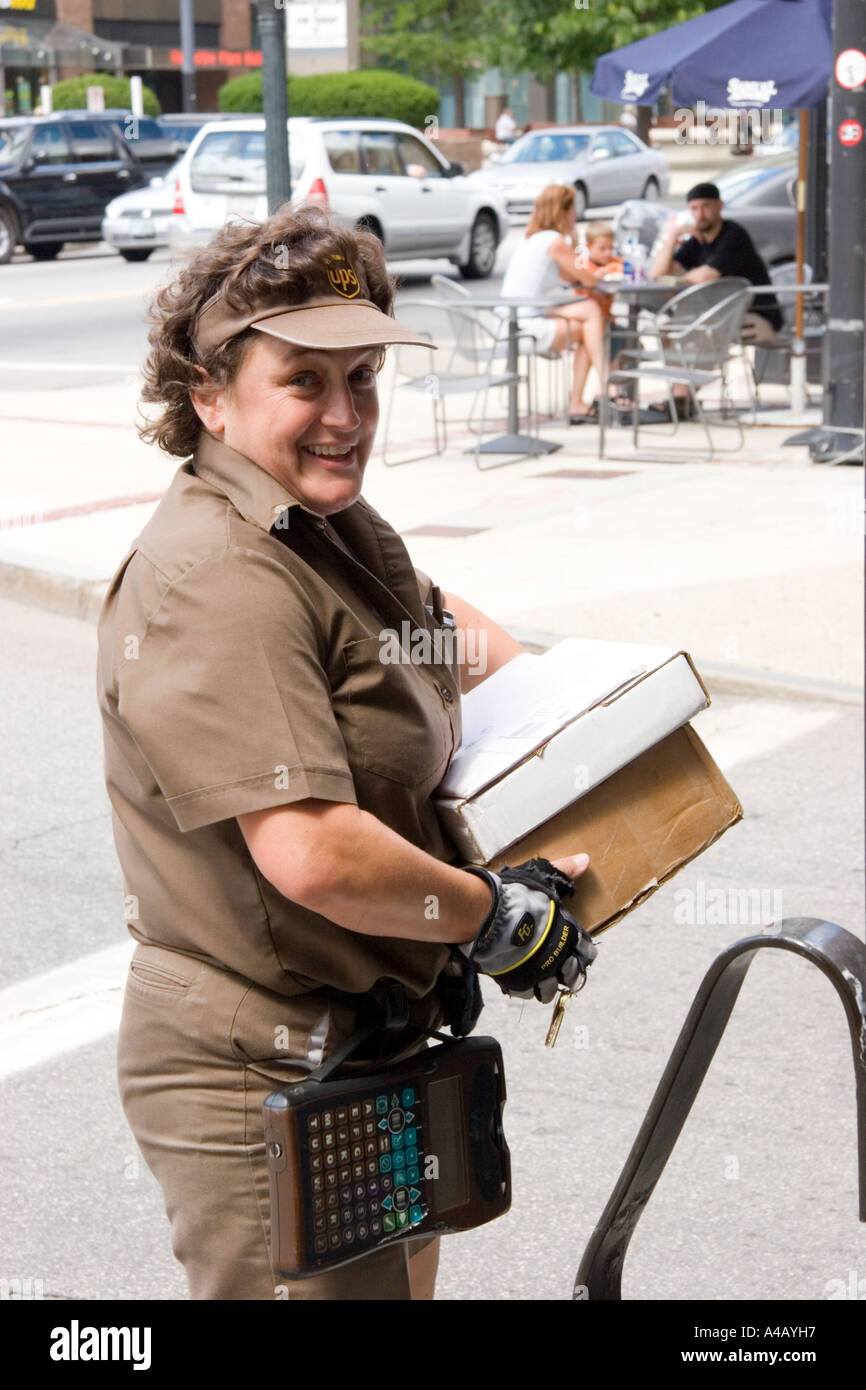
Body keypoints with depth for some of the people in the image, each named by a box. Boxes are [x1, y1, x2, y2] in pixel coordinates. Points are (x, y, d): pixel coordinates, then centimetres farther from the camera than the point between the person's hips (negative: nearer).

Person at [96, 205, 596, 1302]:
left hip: (368, 1042, 10)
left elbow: (428, 619, 32)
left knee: (401, 1275, 25)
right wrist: (497, 916, -18)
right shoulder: (217, 583, -26)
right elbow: (315, 856, -33)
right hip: (263, 1086, -10)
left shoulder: (334, 527, 9)